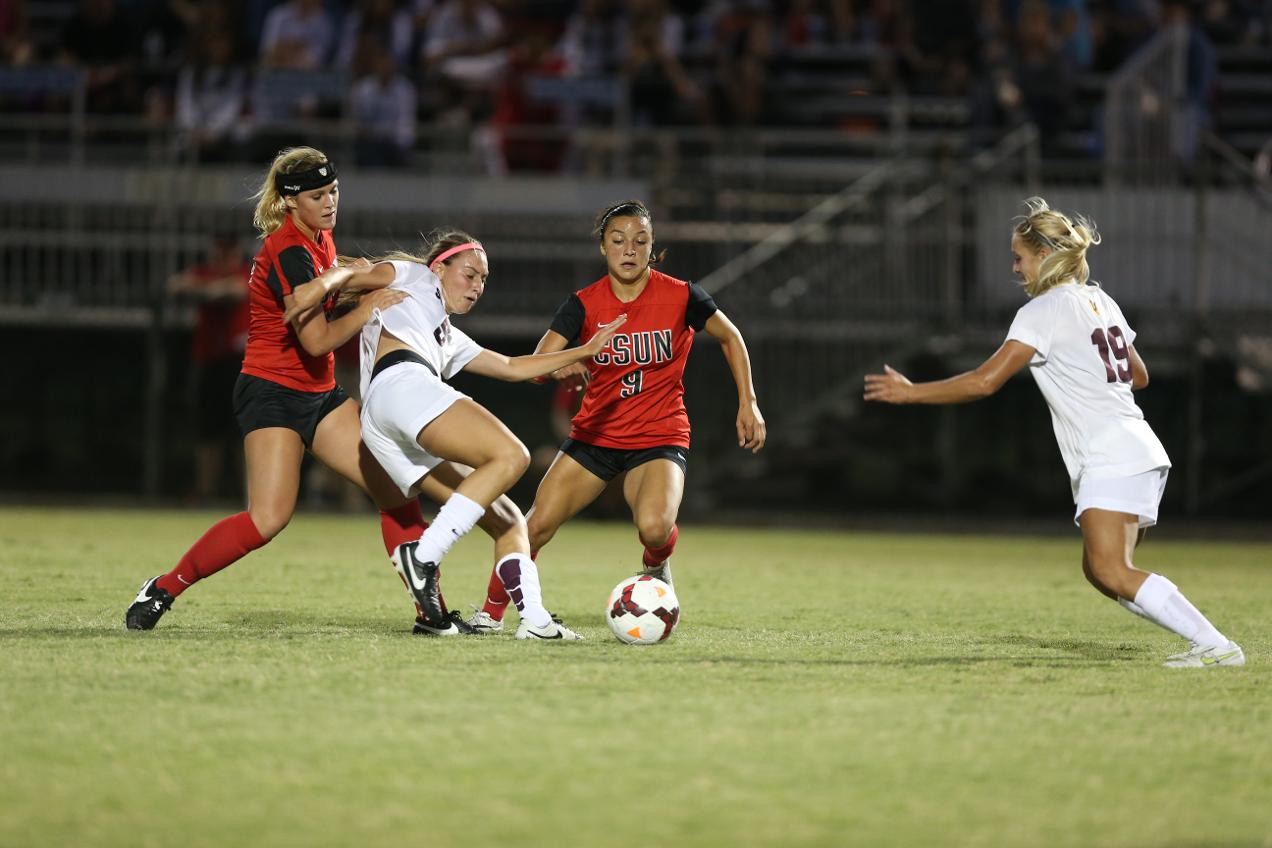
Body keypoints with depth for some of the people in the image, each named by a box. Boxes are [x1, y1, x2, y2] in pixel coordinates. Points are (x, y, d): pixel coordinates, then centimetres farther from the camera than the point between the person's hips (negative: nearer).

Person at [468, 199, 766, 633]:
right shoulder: (584, 303, -8)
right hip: (595, 433, 2)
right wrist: (559, 365, -40)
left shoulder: (680, 296, -9)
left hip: (660, 438, -2)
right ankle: (492, 610, 10)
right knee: (538, 524, -12)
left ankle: (657, 565, 7)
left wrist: (748, 402, 4)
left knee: (654, 526, -30)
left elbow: (730, 337, 8)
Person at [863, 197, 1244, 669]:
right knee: (1099, 570, 10)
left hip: (1112, 462, -9)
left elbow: (984, 382, -13)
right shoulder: (1101, 301, 17)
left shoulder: (1043, 311, -8)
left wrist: (910, 392, -5)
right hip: (1142, 456, 9)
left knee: (1111, 573, -18)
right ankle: (1208, 644, 3)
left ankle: (1217, 646, -26)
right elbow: (1139, 376, 29)